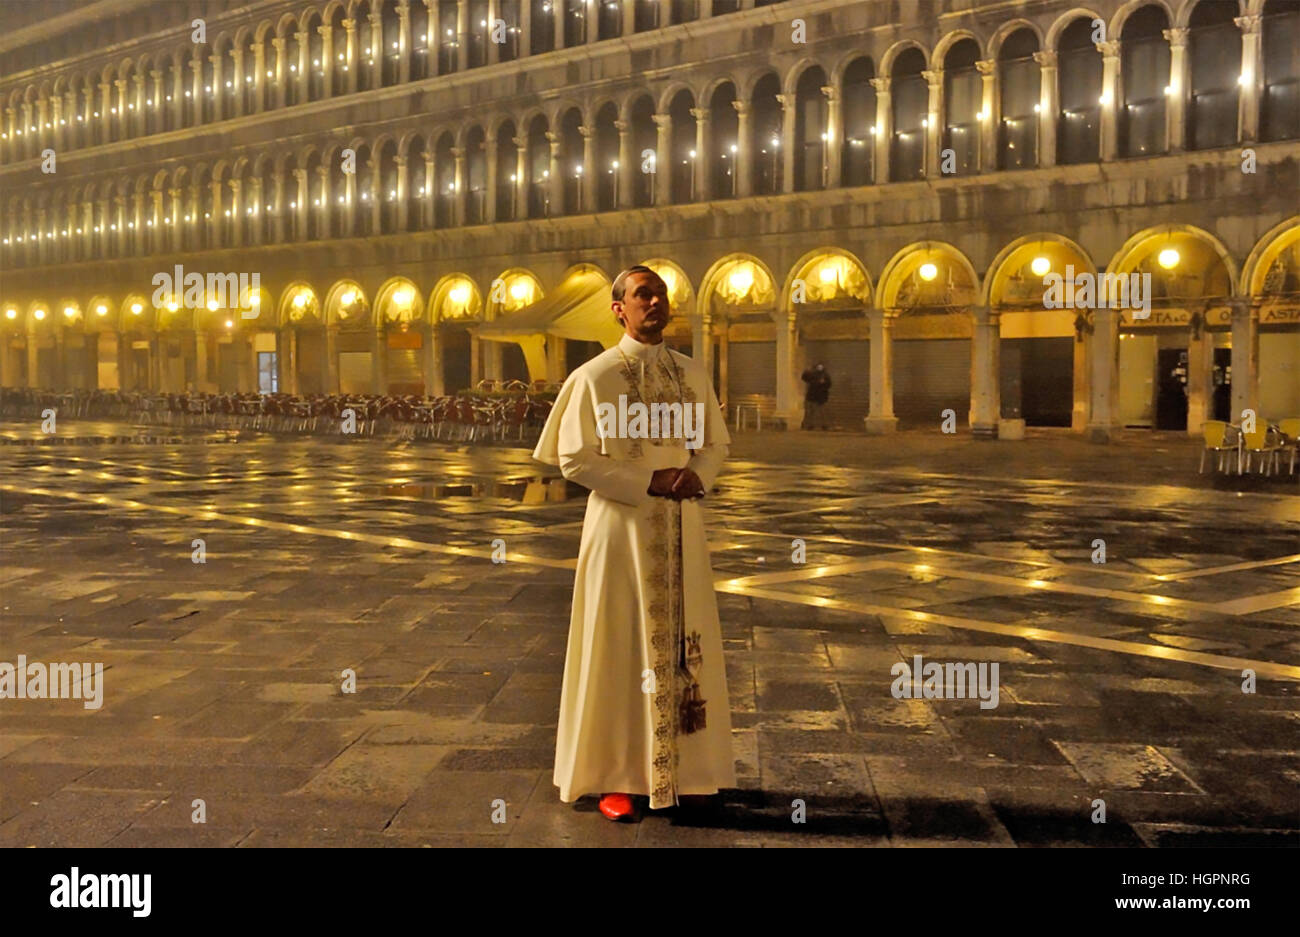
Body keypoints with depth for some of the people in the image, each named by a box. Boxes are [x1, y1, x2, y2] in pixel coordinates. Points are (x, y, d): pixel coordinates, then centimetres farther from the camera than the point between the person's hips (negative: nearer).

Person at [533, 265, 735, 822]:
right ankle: (615, 777, 13)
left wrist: (695, 475, -9)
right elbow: (573, 458, -10)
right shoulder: (594, 376, -6)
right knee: (621, 646, 2)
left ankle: (684, 767, 21)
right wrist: (649, 481, -17)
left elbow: (716, 443, 13)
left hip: (681, 525, 4)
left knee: (685, 644, 8)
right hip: (621, 524, -4)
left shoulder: (693, 374, 8)